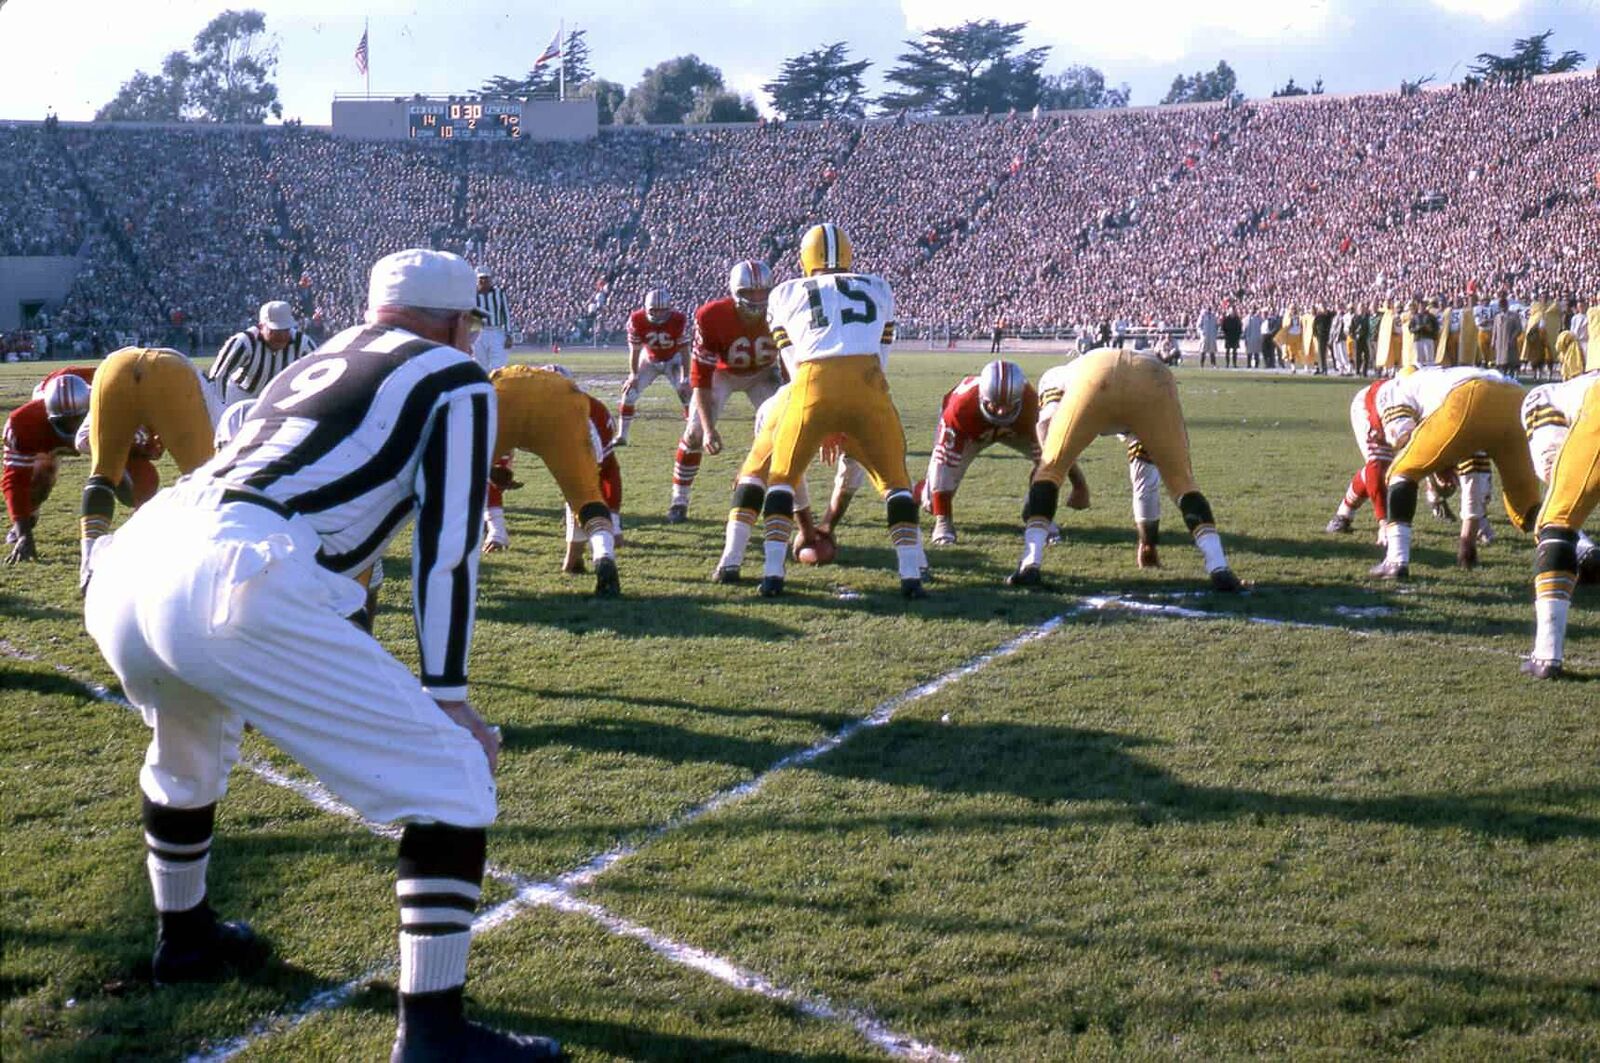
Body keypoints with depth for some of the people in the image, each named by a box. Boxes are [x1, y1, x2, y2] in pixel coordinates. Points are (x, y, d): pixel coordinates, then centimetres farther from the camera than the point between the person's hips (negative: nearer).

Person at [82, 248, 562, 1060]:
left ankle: (183, 937, 57)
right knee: (449, 779, 2)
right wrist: (446, 693, 9)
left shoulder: (313, 365, 34)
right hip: (229, 588, -8)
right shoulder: (455, 381, 13)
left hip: (126, 569, 8)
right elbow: (447, 550, 5)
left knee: (190, 745, 38)